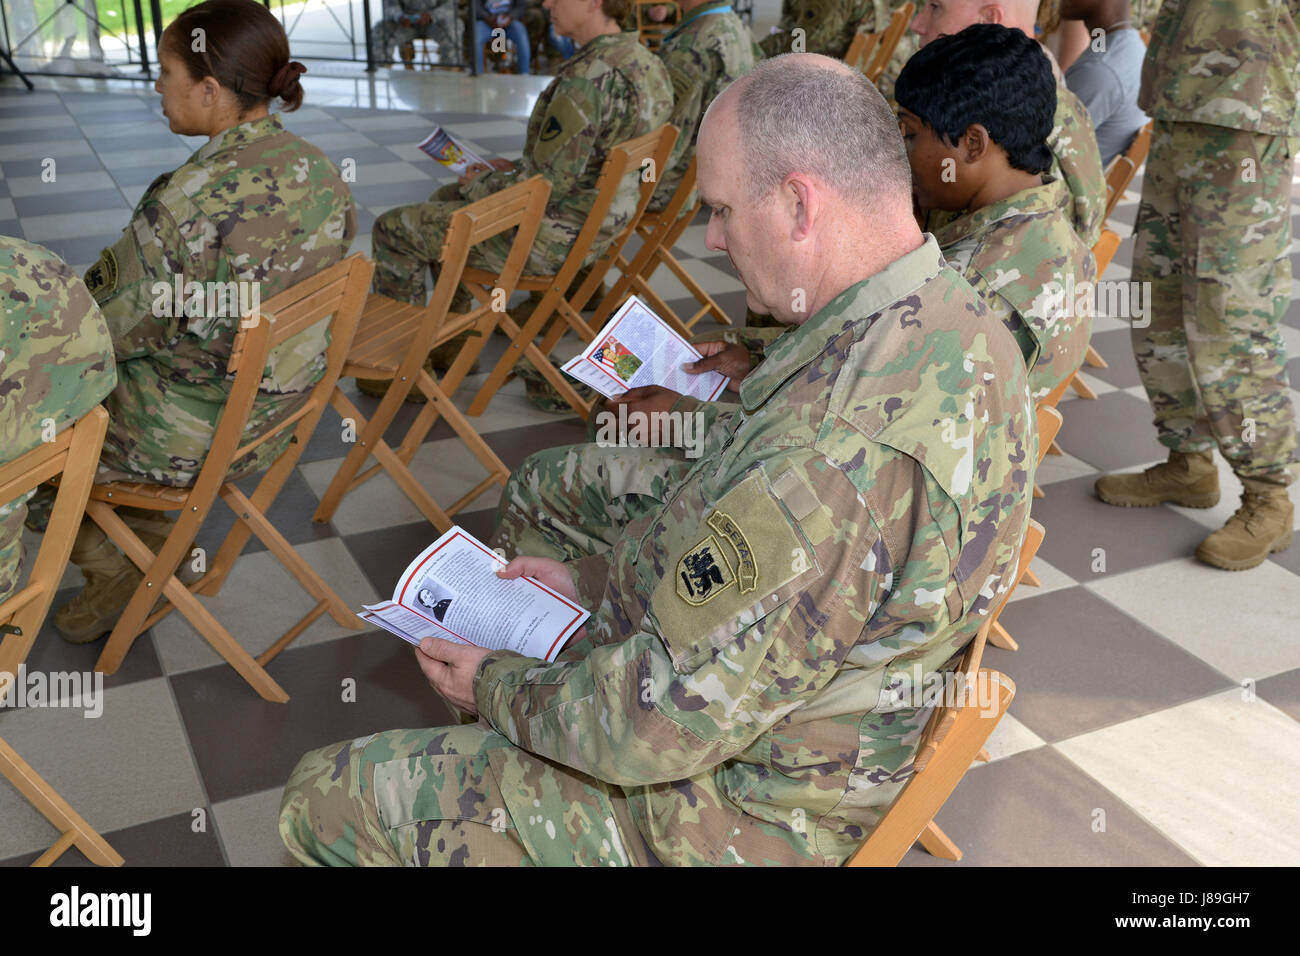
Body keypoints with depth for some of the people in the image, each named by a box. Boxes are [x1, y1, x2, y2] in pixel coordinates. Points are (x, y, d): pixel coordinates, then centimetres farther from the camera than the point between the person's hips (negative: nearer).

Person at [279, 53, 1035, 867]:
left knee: (324, 798, -2)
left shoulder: (839, 446, -37)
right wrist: (593, 580, 6)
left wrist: (497, 690, -10)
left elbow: (669, 721, -28)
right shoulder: (959, 321, -4)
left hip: (739, 818, -9)